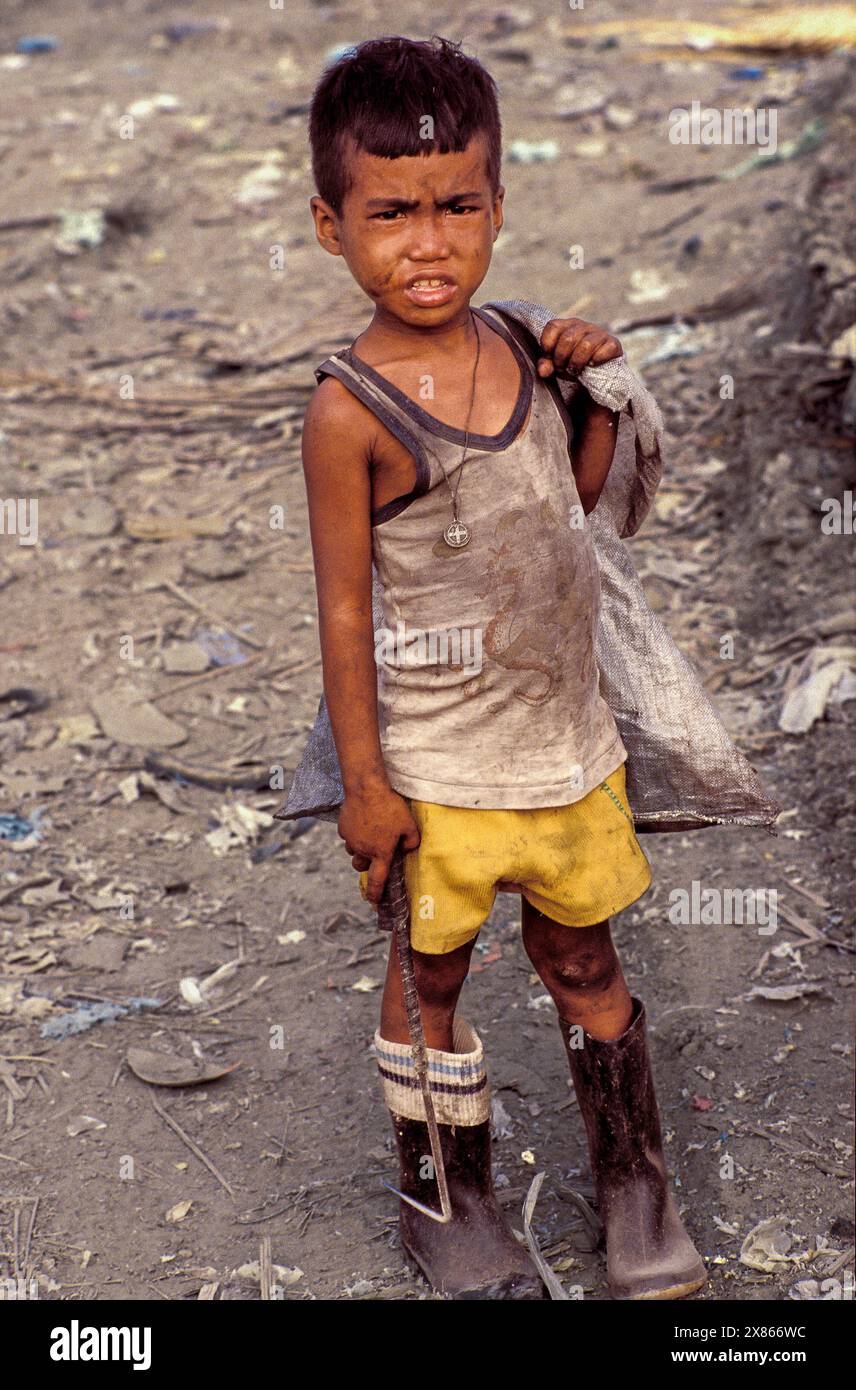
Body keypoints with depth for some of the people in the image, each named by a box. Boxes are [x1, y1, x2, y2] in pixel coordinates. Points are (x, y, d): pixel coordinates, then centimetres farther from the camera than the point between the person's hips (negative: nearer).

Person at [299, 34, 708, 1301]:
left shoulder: (511, 344, -2)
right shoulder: (352, 410, -19)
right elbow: (343, 607, -14)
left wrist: (596, 387, -1)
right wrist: (364, 781, -12)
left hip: (568, 737, 5)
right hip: (439, 766, -5)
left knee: (584, 961, 20)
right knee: (433, 980, 13)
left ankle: (633, 1181, 38)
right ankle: (447, 1204, 34)